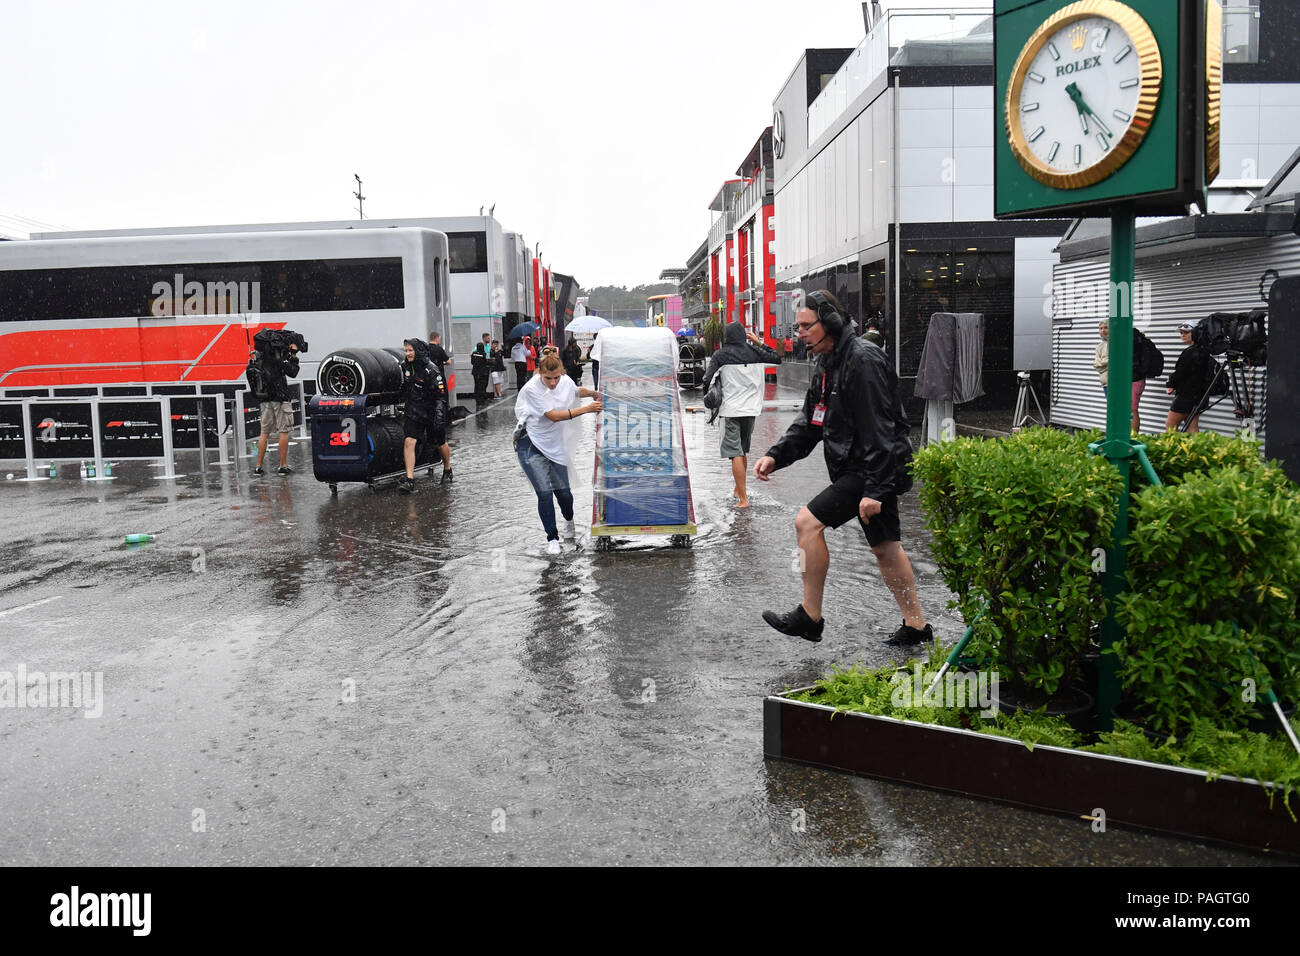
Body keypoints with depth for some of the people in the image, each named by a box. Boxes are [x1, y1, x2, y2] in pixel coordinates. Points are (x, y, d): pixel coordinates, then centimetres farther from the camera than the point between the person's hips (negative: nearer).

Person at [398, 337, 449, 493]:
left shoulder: (430, 370, -17)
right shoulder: (405, 367, 2)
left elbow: (441, 394, -18)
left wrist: (439, 415, -25)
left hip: (431, 412, -4)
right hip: (413, 412, 4)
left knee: (440, 444, 15)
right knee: (409, 442, -13)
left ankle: (447, 470, 41)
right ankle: (409, 480, -14)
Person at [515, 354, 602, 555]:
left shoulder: (566, 381, -2)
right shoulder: (532, 389, -21)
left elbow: (576, 391, 25)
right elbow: (554, 416, -27)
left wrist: (592, 393, 11)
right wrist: (586, 409, -26)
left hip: (554, 446, 5)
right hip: (531, 445, -5)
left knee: (563, 491, 6)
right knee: (545, 493, -13)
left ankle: (569, 521, 39)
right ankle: (552, 538, 4)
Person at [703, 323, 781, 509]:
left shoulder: (721, 355, -6)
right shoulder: (754, 352, 3)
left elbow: (708, 380, -9)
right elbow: (777, 359, 19)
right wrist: (759, 343, 21)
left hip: (731, 410, -4)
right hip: (751, 409, 4)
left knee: (736, 454, -6)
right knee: (743, 451, 21)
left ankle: (743, 498, -12)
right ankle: (738, 489, 35)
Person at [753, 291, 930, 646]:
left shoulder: (863, 360, -18)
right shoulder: (826, 365, 13)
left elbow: (878, 431, -23)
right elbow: (807, 424, 14)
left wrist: (874, 490, -26)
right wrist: (775, 456, -1)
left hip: (875, 469, -10)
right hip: (854, 468, 10)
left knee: (808, 521, -14)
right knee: (884, 547, 16)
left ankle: (809, 617, -3)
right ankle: (916, 625, 28)